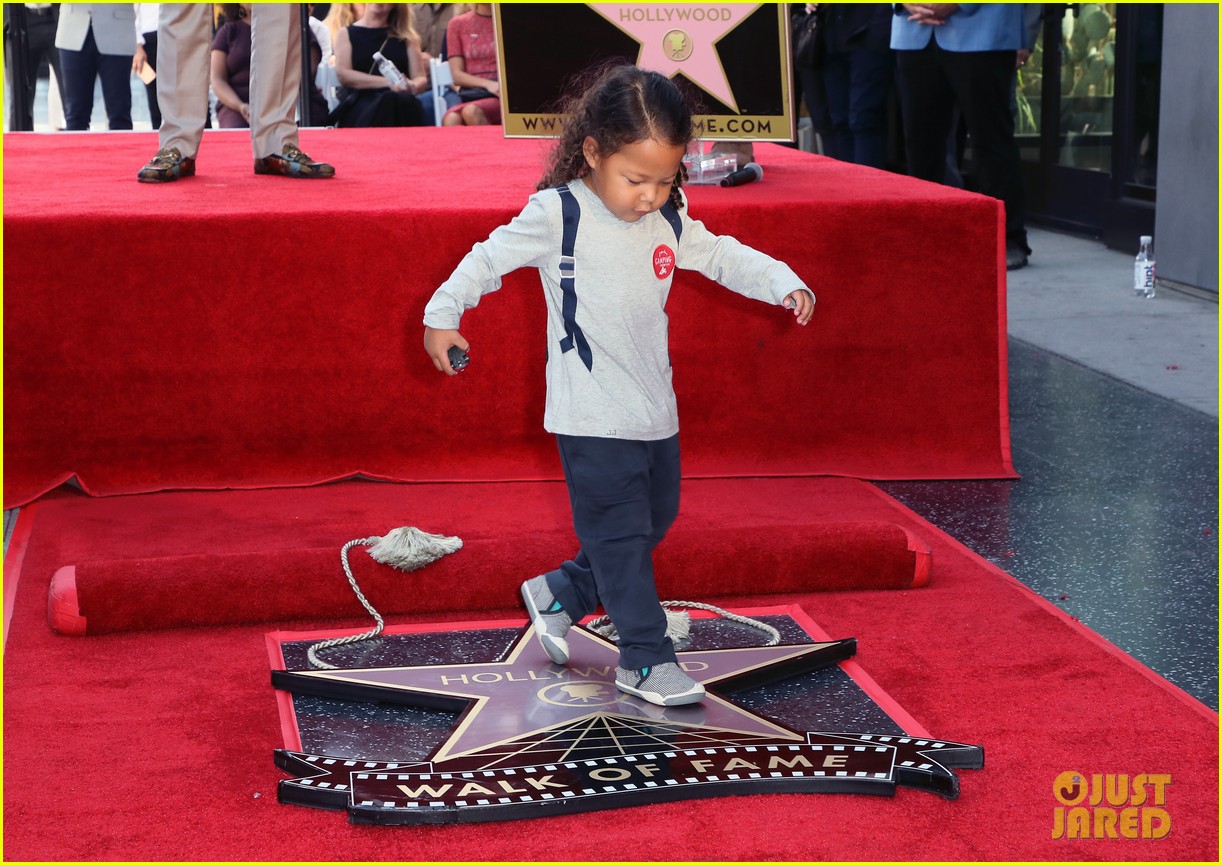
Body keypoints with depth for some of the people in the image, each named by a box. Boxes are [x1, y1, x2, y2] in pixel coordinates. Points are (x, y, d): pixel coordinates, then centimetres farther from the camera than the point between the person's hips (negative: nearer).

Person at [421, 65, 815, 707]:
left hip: (656, 413, 7)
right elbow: (492, 258, -5)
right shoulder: (558, 214, -13)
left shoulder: (668, 220, 4)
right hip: (593, 418, -7)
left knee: (655, 521, 17)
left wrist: (785, 284, 4)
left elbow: (720, 256, 16)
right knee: (620, 534, -4)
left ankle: (558, 593, 33)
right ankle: (645, 659, 3)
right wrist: (441, 316, -5)